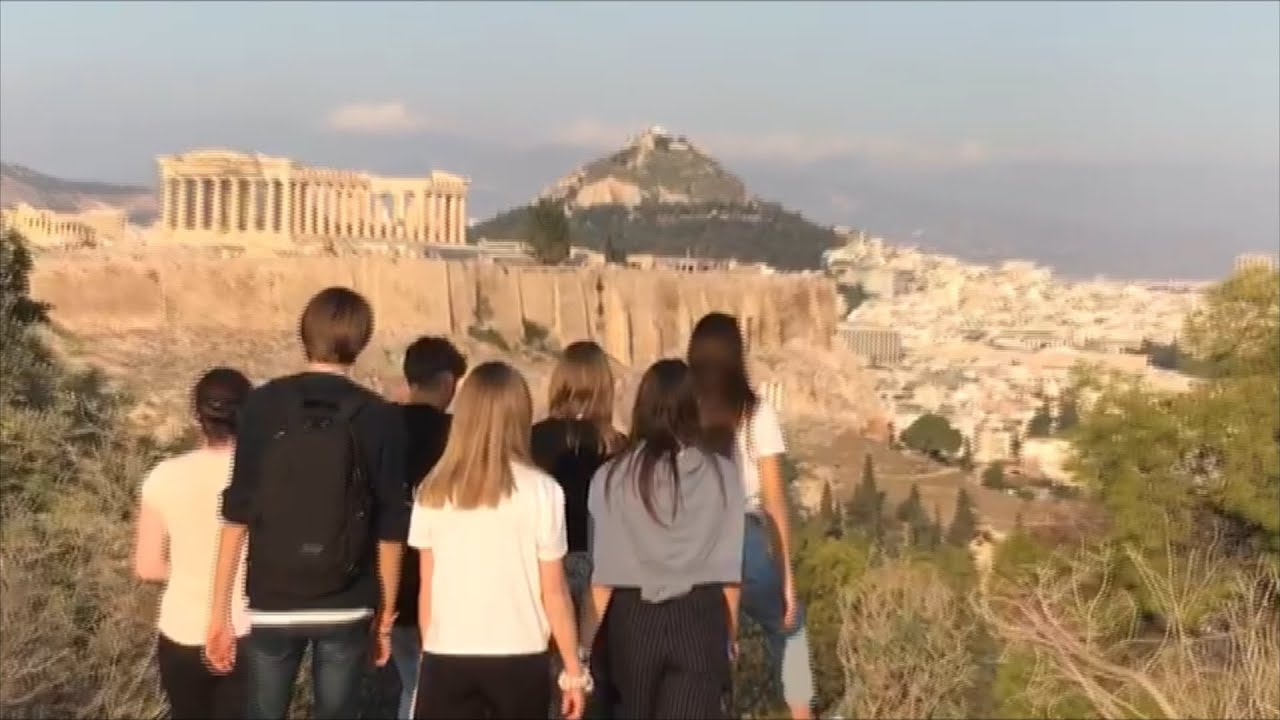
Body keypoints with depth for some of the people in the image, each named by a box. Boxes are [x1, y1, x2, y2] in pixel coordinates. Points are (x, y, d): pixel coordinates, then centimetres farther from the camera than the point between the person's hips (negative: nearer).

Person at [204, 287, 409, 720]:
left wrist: (219, 610, 0)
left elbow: (237, 514, -6)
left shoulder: (263, 405, -4)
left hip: (271, 606, 0)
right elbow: (391, 529, -3)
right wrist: (385, 615, 8)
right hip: (347, 610, 0)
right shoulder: (381, 418, -5)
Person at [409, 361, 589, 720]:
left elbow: (427, 586, 6)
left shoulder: (433, 491, 1)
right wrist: (573, 669, 6)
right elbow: (554, 591, -3)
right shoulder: (541, 491, -7)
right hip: (519, 659, -2)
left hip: (446, 659, 2)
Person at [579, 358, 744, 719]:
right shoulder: (721, 473, -3)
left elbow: (603, 574, -6)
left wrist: (587, 642, 3)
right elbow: (729, 568, 1)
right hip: (701, 619, 0)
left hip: (633, 618, 0)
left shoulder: (613, 477, -5)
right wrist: (729, 634, 14)